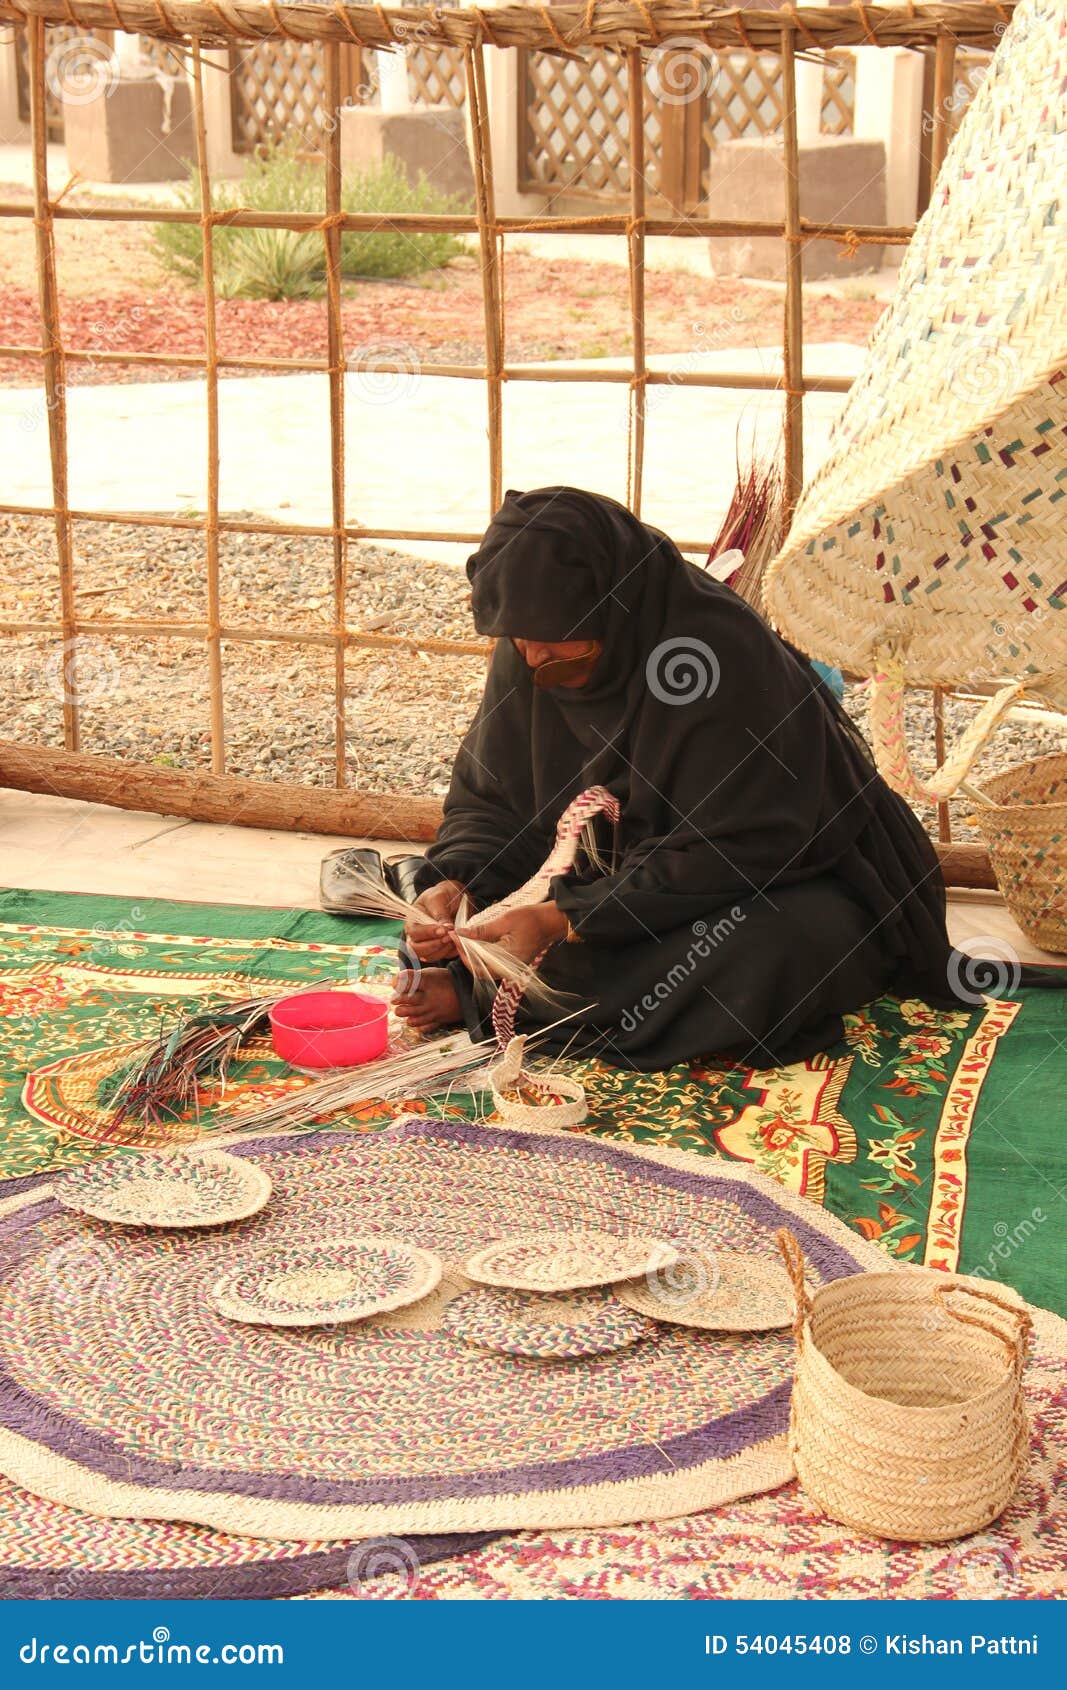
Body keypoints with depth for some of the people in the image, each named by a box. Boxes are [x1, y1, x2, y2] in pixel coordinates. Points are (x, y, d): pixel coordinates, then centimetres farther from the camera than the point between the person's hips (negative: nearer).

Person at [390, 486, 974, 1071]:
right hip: (635, 887, 5)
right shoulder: (526, 656, -9)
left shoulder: (725, 650, -28)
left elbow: (727, 854, -28)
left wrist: (564, 920, -33)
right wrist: (453, 884, -22)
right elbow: (490, 800, 0)